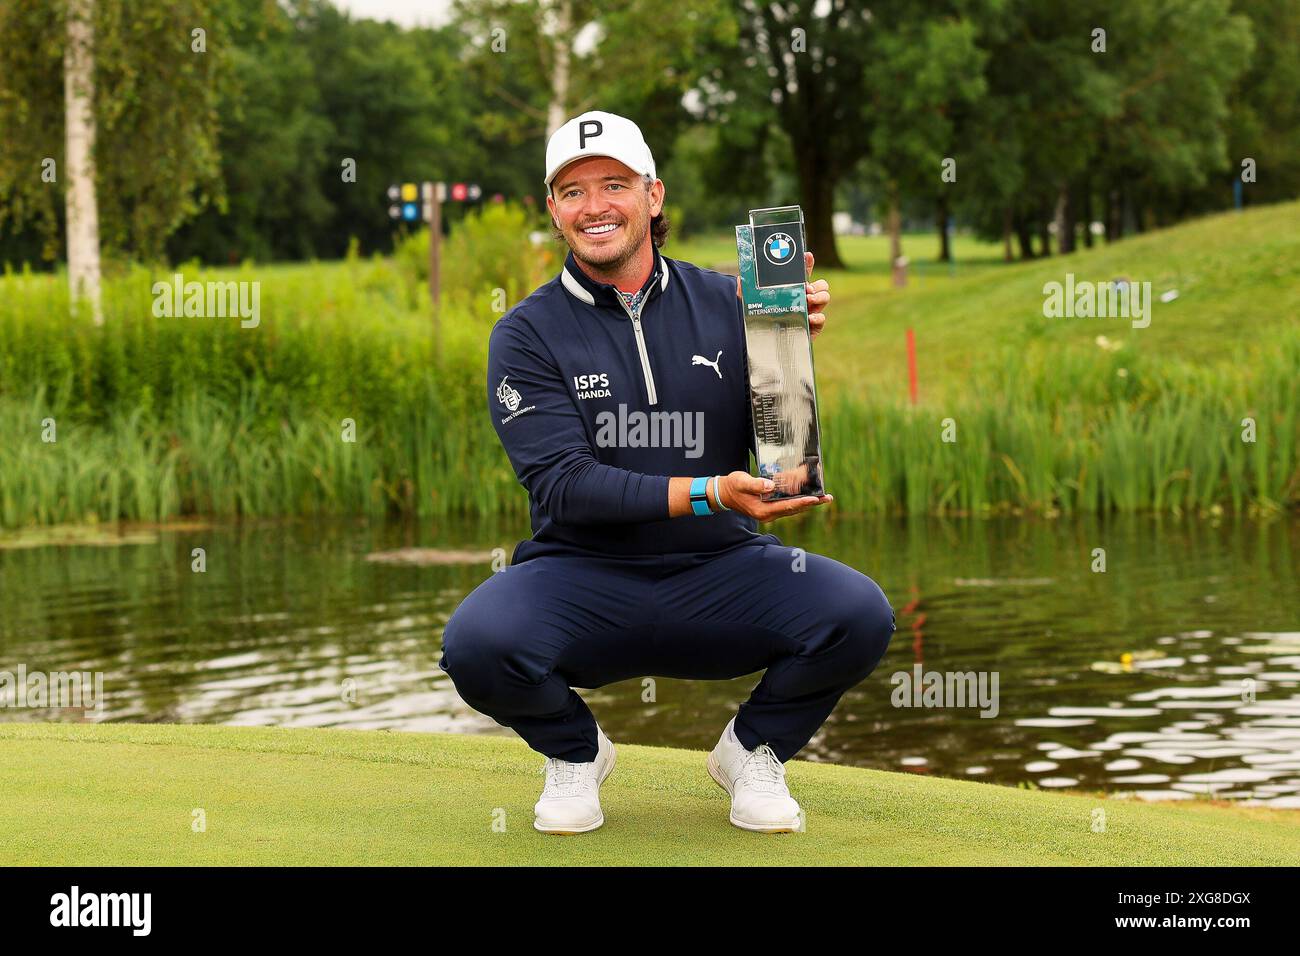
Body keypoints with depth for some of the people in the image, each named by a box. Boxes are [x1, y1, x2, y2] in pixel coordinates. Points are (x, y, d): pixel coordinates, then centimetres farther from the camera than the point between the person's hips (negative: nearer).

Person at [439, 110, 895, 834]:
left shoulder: (727, 305, 4)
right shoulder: (527, 335, -2)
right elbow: (563, 485, -14)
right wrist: (708, 494, -27)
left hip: (720, 572, 2)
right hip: (584, 578, -1)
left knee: (858, 614, -25)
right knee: (478, 642, -32)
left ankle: (753, 752, 7)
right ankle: (575, 754, 5)